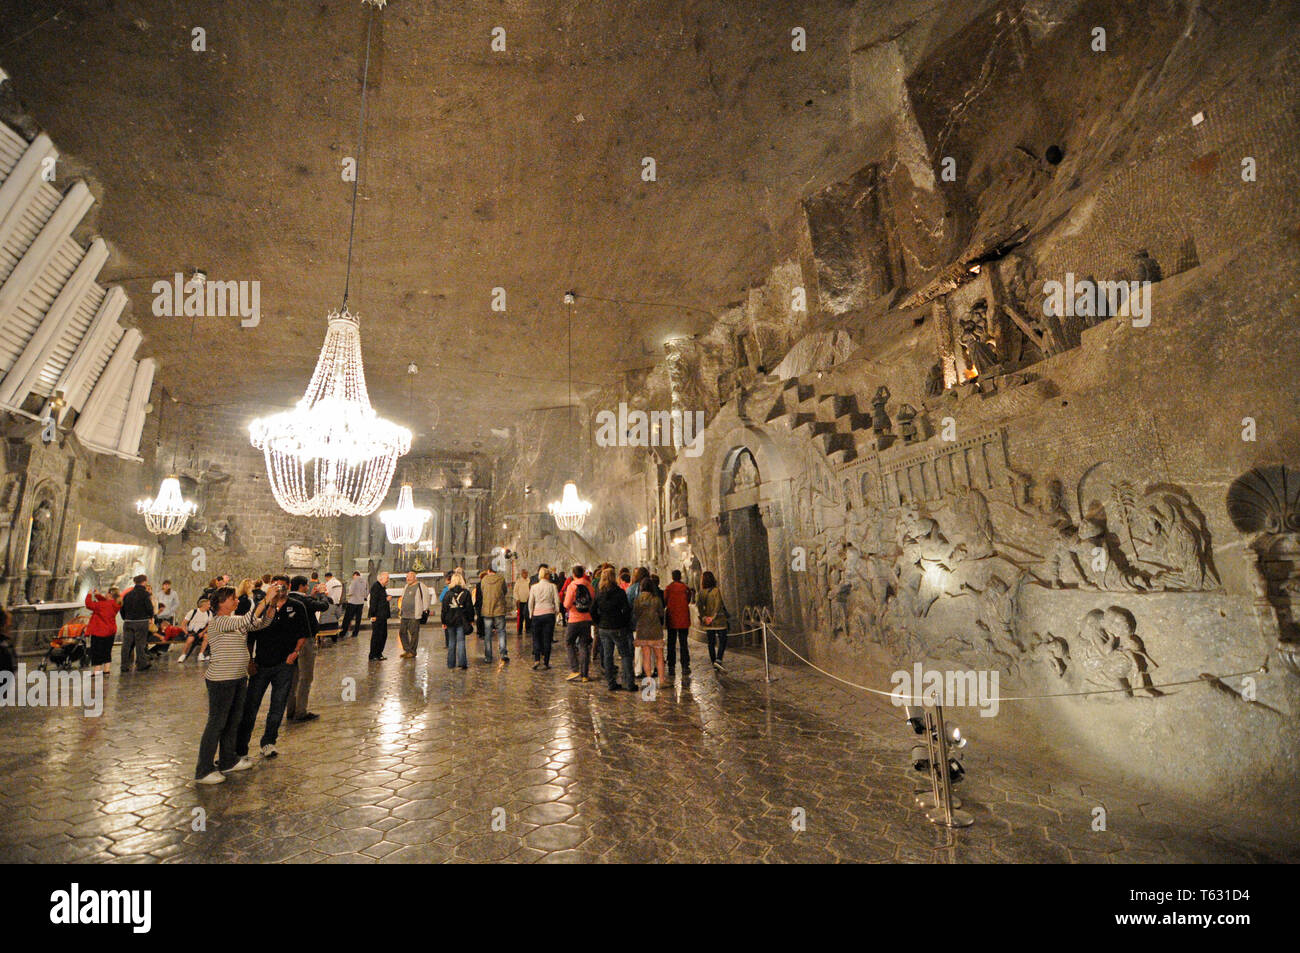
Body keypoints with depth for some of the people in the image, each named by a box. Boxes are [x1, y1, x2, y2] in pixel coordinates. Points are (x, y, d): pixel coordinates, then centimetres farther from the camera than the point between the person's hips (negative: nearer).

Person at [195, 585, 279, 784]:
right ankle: (203, 771, 12)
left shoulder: (236, 620, 9)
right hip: (221, 681, -9)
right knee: (216, 723, 0)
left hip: (239, 678, 9)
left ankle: (229, 760, 32)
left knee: (234, 721, 18)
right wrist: (266, 600, -31)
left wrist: (273, 605, -7)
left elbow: (262, 623, 8)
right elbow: (249, 620, -31)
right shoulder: (217, 622, -17)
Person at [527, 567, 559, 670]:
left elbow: (530, 602, 3)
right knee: (547, 639, 6)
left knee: (536, 638, 12)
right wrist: (556, 611, 12)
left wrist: (531, 614, 15)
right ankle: (546, 662, 8)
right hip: (549, 614, -1)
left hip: (537, 614, 1)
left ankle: (536, 659, -3)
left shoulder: (533, 587, 0)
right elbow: (557, 601, -3)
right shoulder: (552, 586, -4)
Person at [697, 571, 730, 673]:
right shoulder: (717, 590, -9)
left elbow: (698, 605, -5)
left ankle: (714, 663, 16)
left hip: (708, 622, 4)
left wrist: (704, 617, -8)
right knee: (722, 641, 1)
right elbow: (718, 605, -15)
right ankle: (718, 660, -15)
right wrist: (713, 617, -12)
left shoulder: (701, 592, 2)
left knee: (711, 642, 12)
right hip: (719, 621, -4)